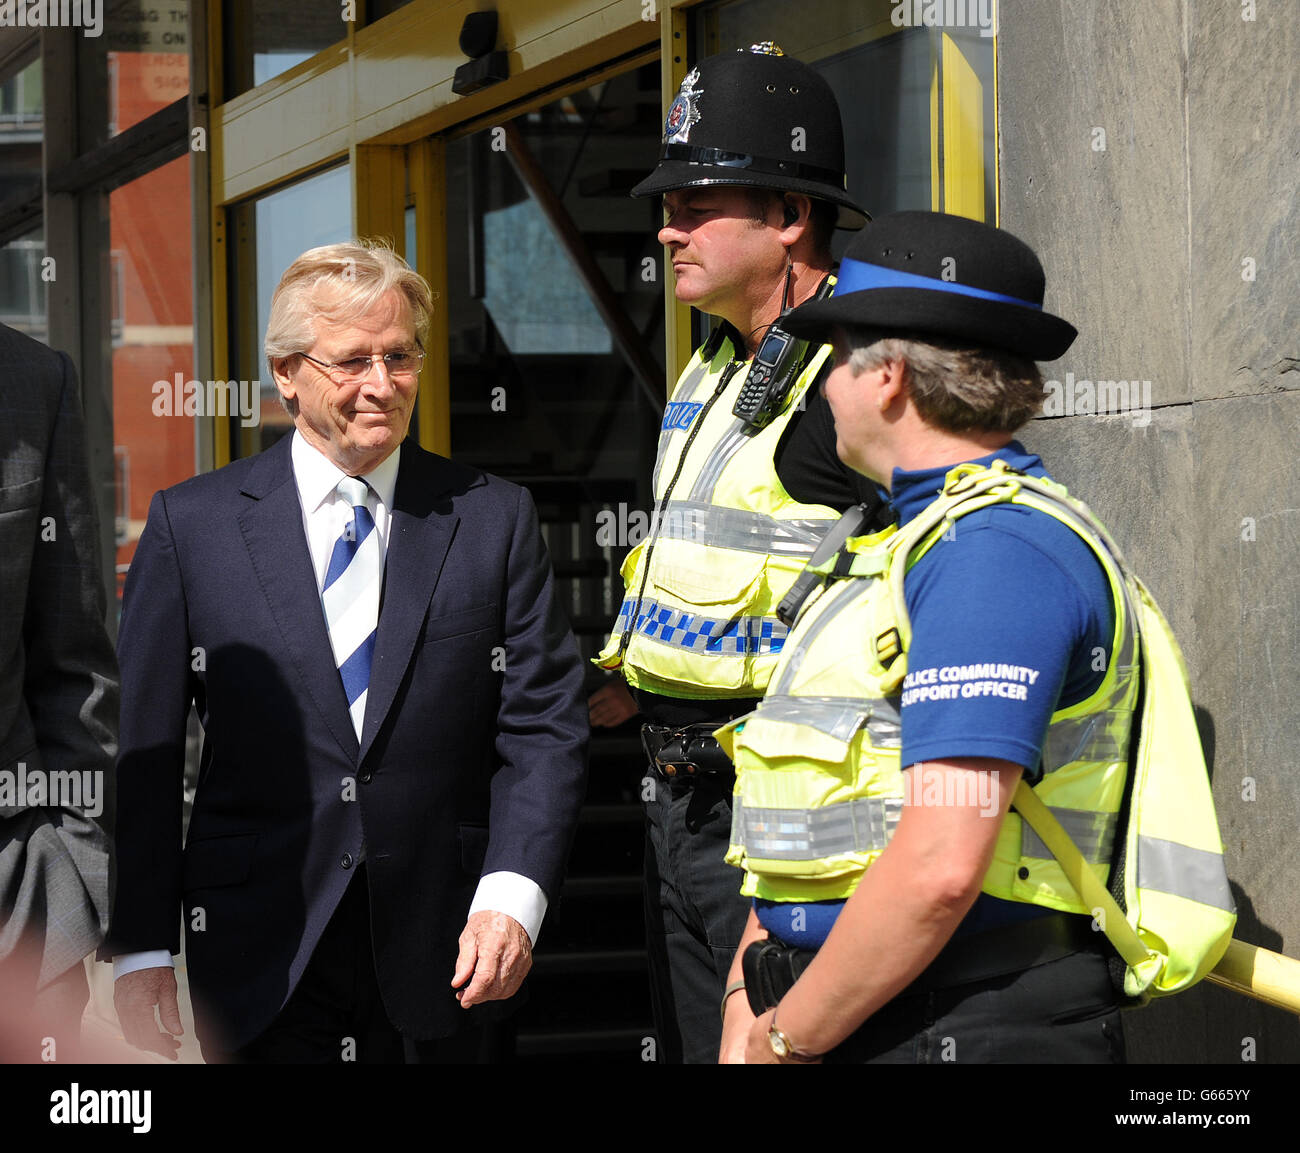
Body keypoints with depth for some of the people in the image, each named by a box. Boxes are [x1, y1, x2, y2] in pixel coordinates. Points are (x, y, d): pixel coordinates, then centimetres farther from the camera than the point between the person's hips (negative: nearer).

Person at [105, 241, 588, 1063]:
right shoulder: (192, 524, 2)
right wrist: (141, 949, -4)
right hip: (259, 960, -1)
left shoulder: (495, 519, 4)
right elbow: (142, 754, 2)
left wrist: (512, 898, -13)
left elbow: (544, 726, 1)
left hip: (441, 959, 1)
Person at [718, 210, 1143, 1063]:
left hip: (967, 1030, -8)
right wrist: (747, 1020, 8)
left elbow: (940, 865, -22)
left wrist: (788, 1038, -13)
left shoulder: (998, 549, -13)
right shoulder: (916, 544, 19)